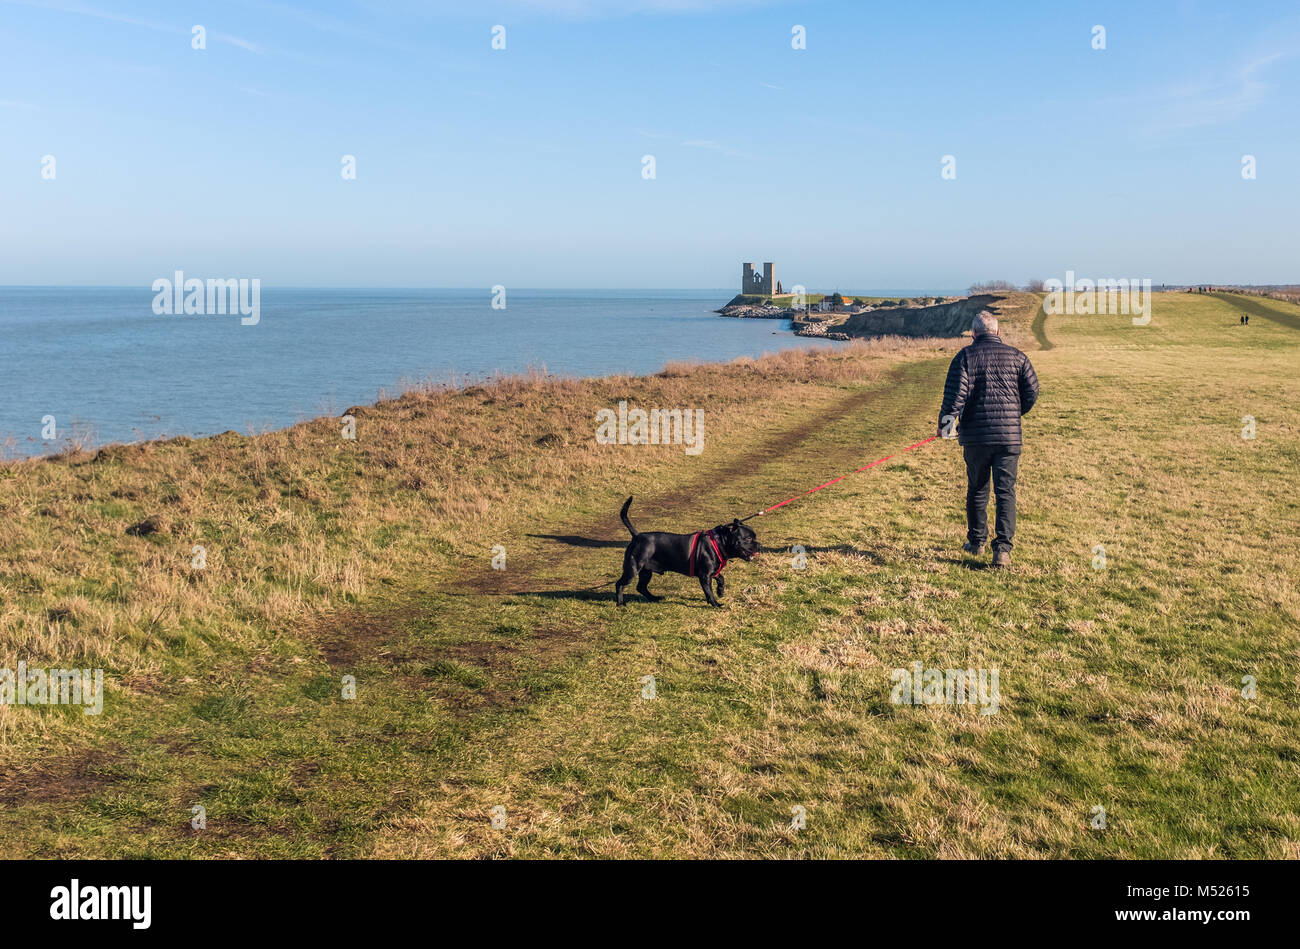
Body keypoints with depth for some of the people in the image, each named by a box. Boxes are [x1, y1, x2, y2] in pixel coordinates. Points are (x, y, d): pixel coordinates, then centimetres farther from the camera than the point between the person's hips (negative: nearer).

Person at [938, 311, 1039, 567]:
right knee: (1006, 492, 2)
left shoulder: (965, 356, -1)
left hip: (975, 435, 0)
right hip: (1009, 435, 0)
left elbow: (955, 393, -11)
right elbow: (1032, 392, 4)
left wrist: (946, 423, -3)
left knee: (977, 491, 13)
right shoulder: (1017, 356, 5)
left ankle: (976, 542, 27)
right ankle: (1003, 549, -6)